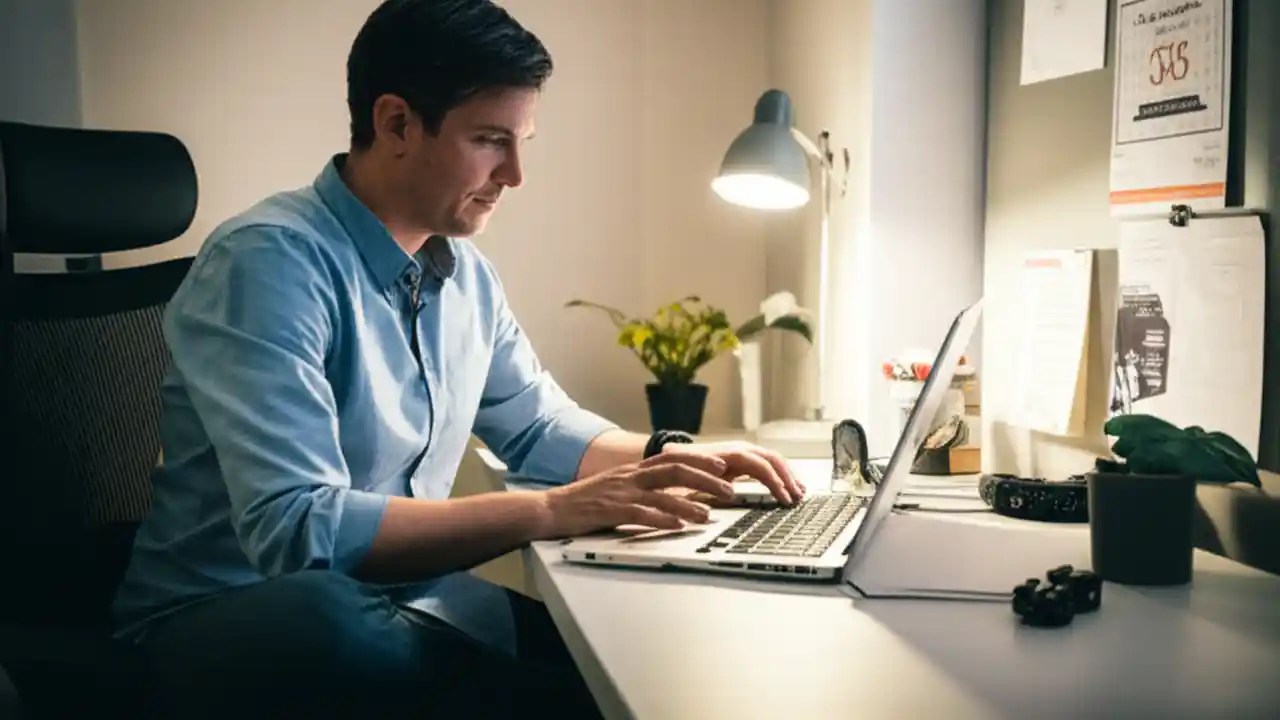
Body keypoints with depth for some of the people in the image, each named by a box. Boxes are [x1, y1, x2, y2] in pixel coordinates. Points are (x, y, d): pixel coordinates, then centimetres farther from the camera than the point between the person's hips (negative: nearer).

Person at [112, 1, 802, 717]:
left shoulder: (466, 272, 5)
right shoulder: (272, 260, -20)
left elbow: (540, 424, 19)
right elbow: (299, 531, -28)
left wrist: (666, 458, 0)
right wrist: (553, 512, -27)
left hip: (400, 600, 6)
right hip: (233, 615, -6)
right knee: (326, 618, -38)